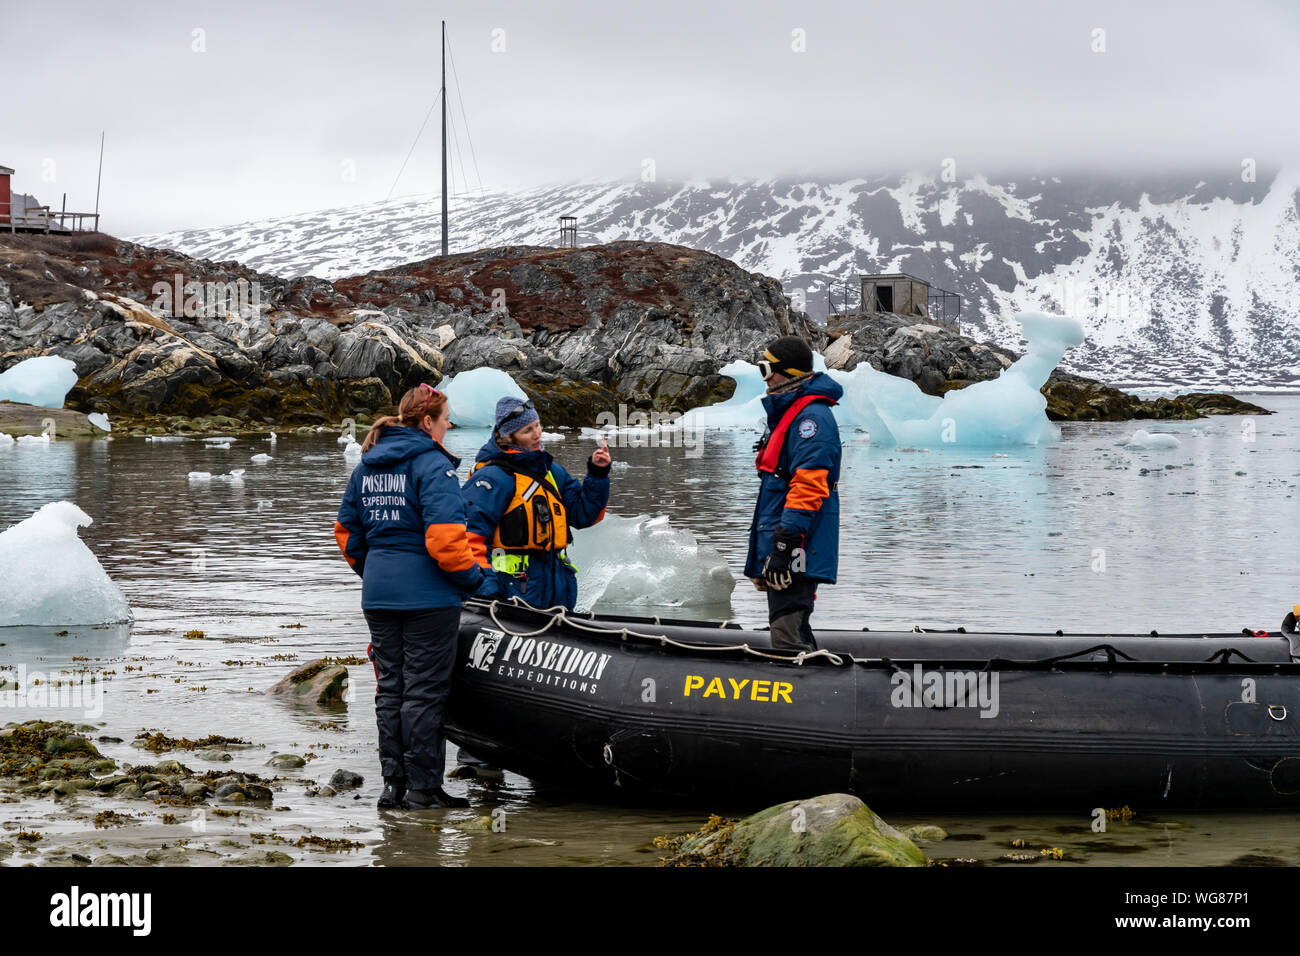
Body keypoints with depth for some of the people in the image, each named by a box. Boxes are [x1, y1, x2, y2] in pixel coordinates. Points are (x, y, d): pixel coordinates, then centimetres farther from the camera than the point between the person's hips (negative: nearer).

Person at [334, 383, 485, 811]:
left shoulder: (366, 466, 11)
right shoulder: (433, 464, -14)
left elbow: (347, 532, 17)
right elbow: (444, 536, -22)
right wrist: (473, 578, -10)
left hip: (378, 595, 7)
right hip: (428, 595, -7)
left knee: (390, 688, 13)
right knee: (425, 691, -1)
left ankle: (393, 783, 16)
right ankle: (423, 788, 1)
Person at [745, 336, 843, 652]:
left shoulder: (812, 417, -12)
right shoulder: (786, 414, 22)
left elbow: (809, 484, -22)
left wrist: (785, 542, -27)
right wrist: (765, 550, 27)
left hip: (796, 550, -11)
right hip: (779, 546, 11)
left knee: (788, 639, -17)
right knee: (792, 632, 15)